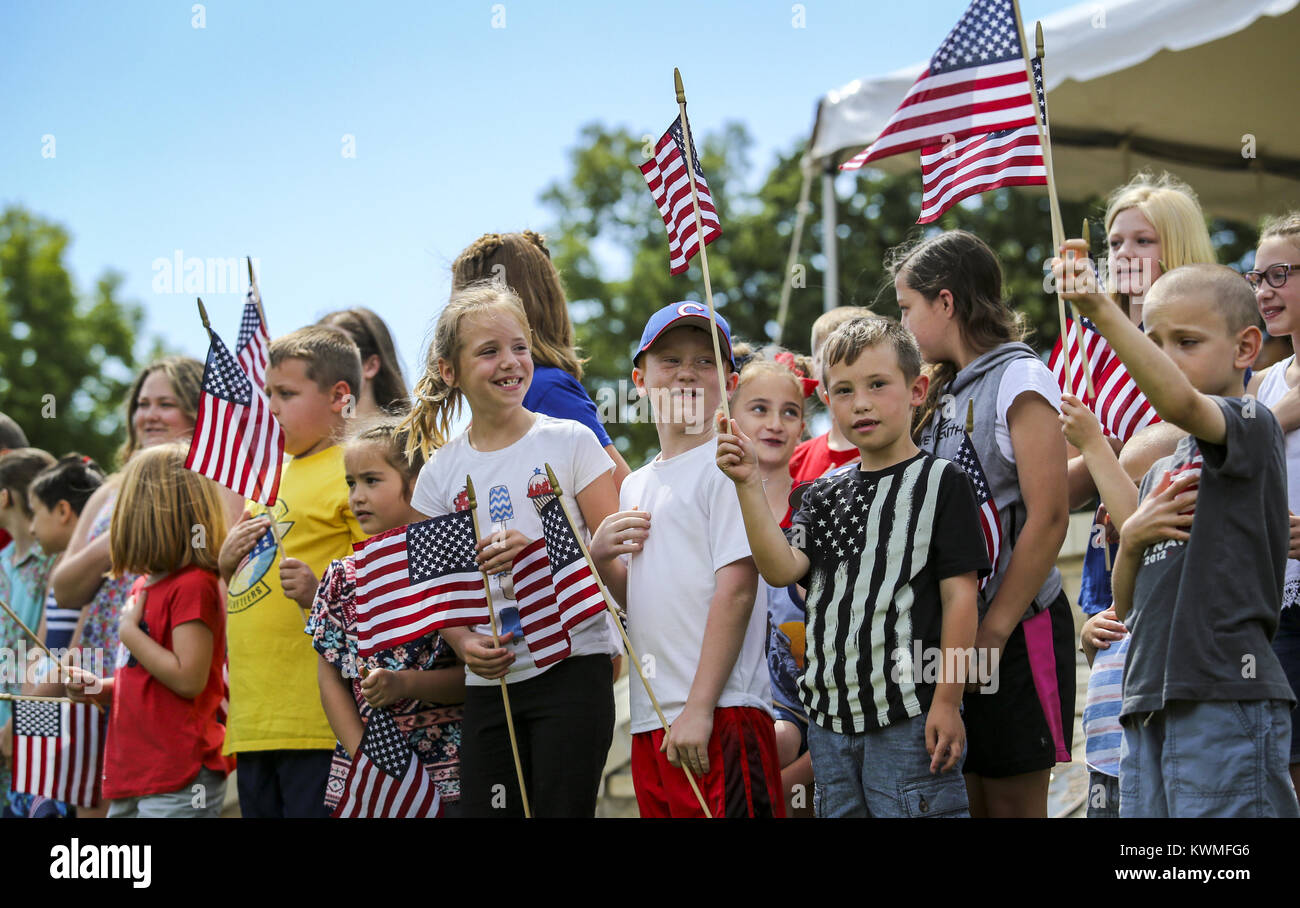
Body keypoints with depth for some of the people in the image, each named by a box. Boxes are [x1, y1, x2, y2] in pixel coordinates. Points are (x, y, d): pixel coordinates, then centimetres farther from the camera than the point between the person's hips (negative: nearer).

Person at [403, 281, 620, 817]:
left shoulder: (570, 442, 0)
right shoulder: (442, 471, 8)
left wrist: (538, 550, -17)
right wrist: (464, 644, -7)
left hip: (571, 666, -3)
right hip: (489, 680, 3)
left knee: (563, 810, -8)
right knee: (484, 811, 2)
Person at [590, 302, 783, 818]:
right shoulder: (635, 487, 18)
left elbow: (737, 588, -14)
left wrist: (699, 708, -19)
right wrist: (602, 558, 2)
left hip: (721, 715, -8)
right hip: (649, 720, 8)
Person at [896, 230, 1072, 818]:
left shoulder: (1019, 379, -9)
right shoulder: (946, 391, 16)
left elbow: (1048, 518, -16)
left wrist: (992, 633, -18)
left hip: (1015, 629, -8)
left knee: (1010, 802, -3)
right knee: (962, 798, 8)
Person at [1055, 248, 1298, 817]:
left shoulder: (1251, 426, -1)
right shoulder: (1160, 474, 21)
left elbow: (1179, 403, -25)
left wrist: (1101, 311, -34)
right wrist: (1131, 539, 1)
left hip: (1227, 697, -8)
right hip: (1149, 705, 8)